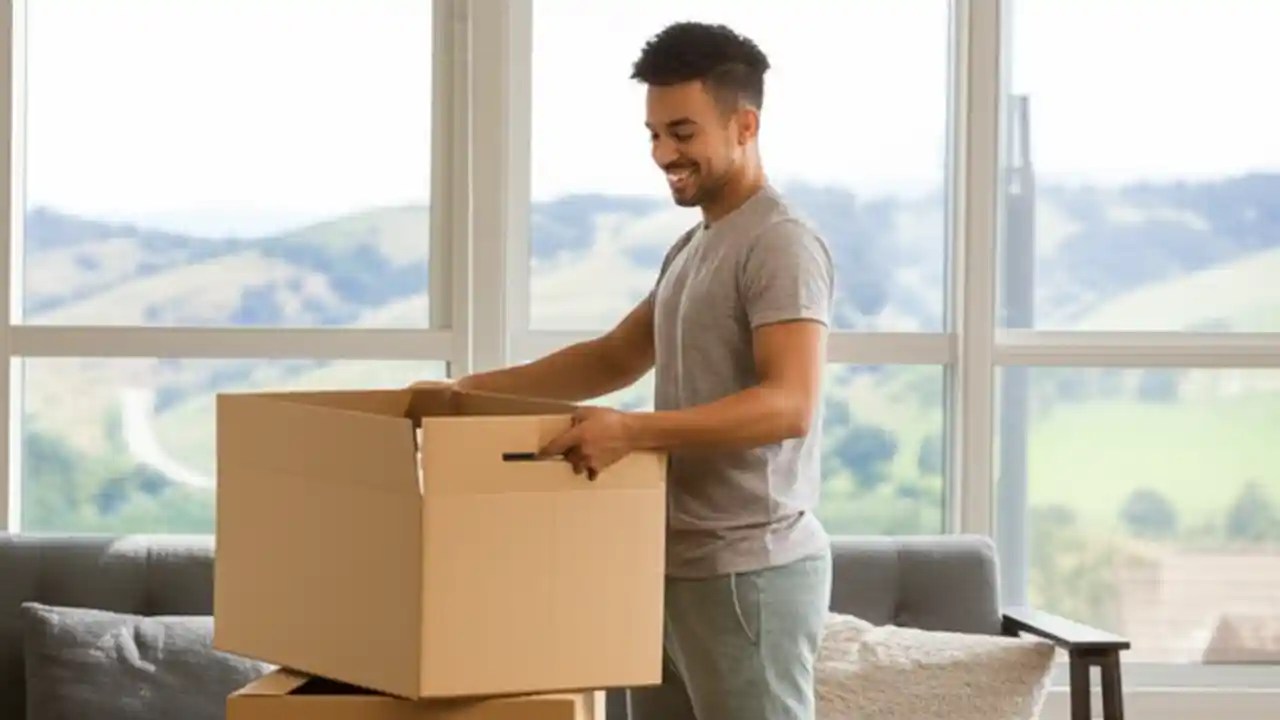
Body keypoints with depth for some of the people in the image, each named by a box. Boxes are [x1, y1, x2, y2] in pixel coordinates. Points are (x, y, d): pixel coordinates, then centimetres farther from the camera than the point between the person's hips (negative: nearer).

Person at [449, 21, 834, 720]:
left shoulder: (782, 245, -14)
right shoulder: (691, 248, 18)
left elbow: (790, 405, -25)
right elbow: (613, 357, 27)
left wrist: (632, 430, -34)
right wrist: (471, 389, 18)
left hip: (749, 573, -10)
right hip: (675, 567, 10)